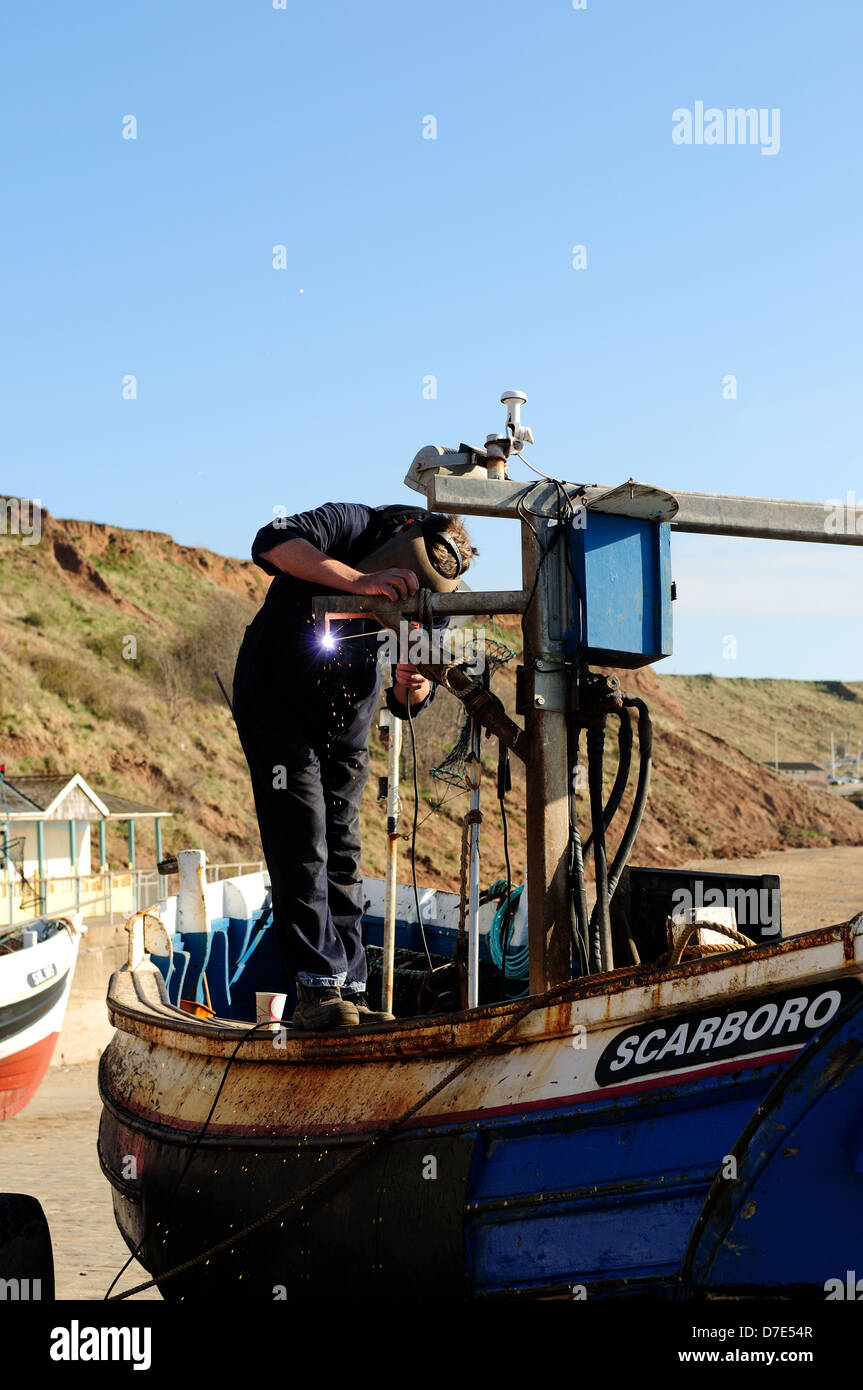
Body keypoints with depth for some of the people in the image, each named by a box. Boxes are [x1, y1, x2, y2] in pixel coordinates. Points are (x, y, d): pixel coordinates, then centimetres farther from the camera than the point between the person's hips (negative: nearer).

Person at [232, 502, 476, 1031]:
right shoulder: (351, 524, -20)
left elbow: (406, 705, -6)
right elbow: (272, 542, -39)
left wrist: (416, 687, -31)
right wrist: (359, 581, -46)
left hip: (346, 725, 5)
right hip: (278, 709, -5)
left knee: (342, 858, 4)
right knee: (303, 848, -13)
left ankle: (351, 991, 7)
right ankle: (319, 988, -12)